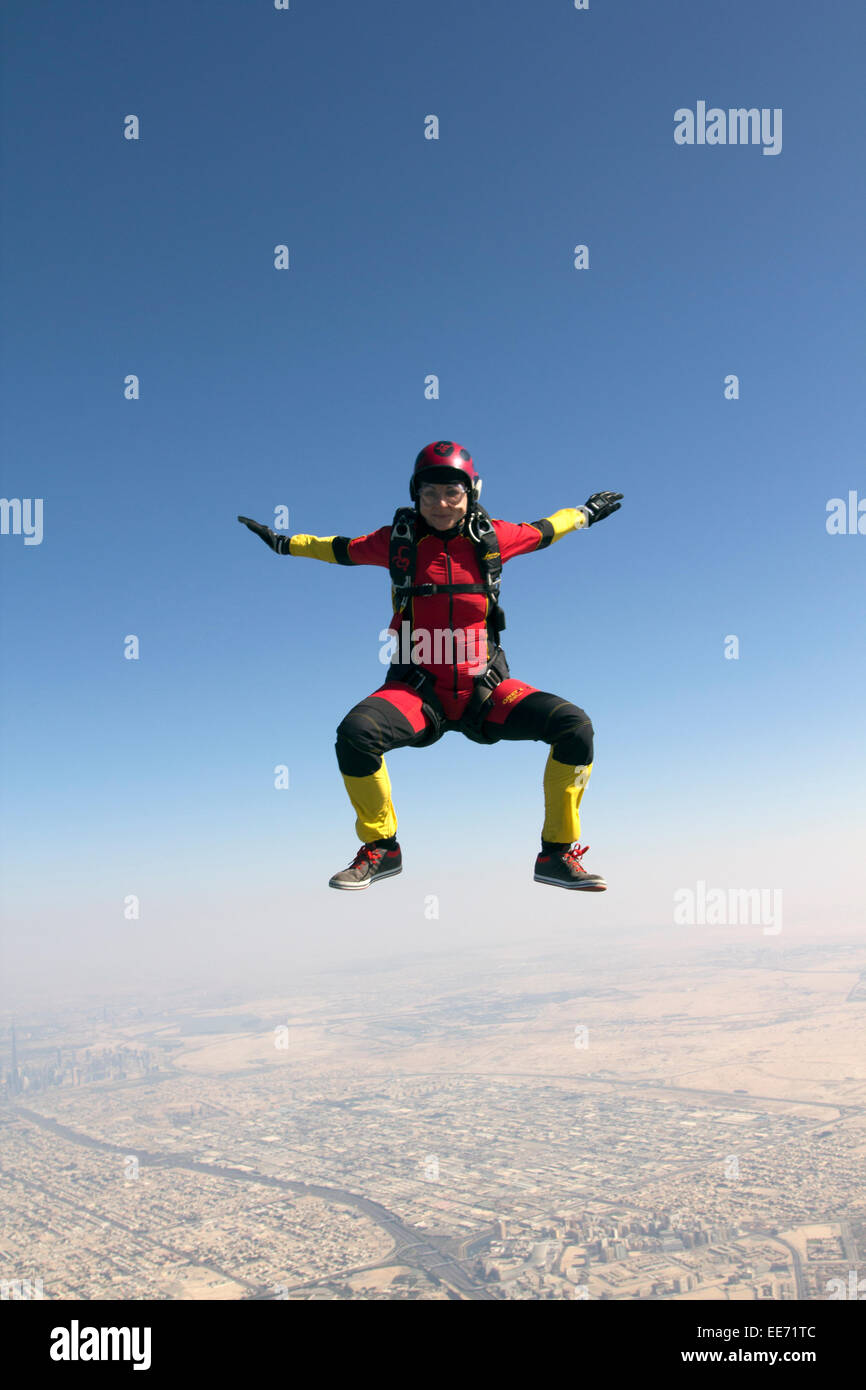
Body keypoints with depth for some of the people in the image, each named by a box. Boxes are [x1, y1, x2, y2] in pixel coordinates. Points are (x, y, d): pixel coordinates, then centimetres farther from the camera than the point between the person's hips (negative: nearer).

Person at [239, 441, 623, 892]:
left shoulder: (491, 537, 0)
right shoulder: (397, 540, -1)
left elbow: (543, 531, 20)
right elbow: (343, 549, 18)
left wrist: (586, 512, 35)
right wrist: (281, 542, 26)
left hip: (485, 689, 1)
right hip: (419, 689, -1)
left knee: (573, 724, -20)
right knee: (355, 733, -30)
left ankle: (557, 854, -2)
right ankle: (380, 848, -2)